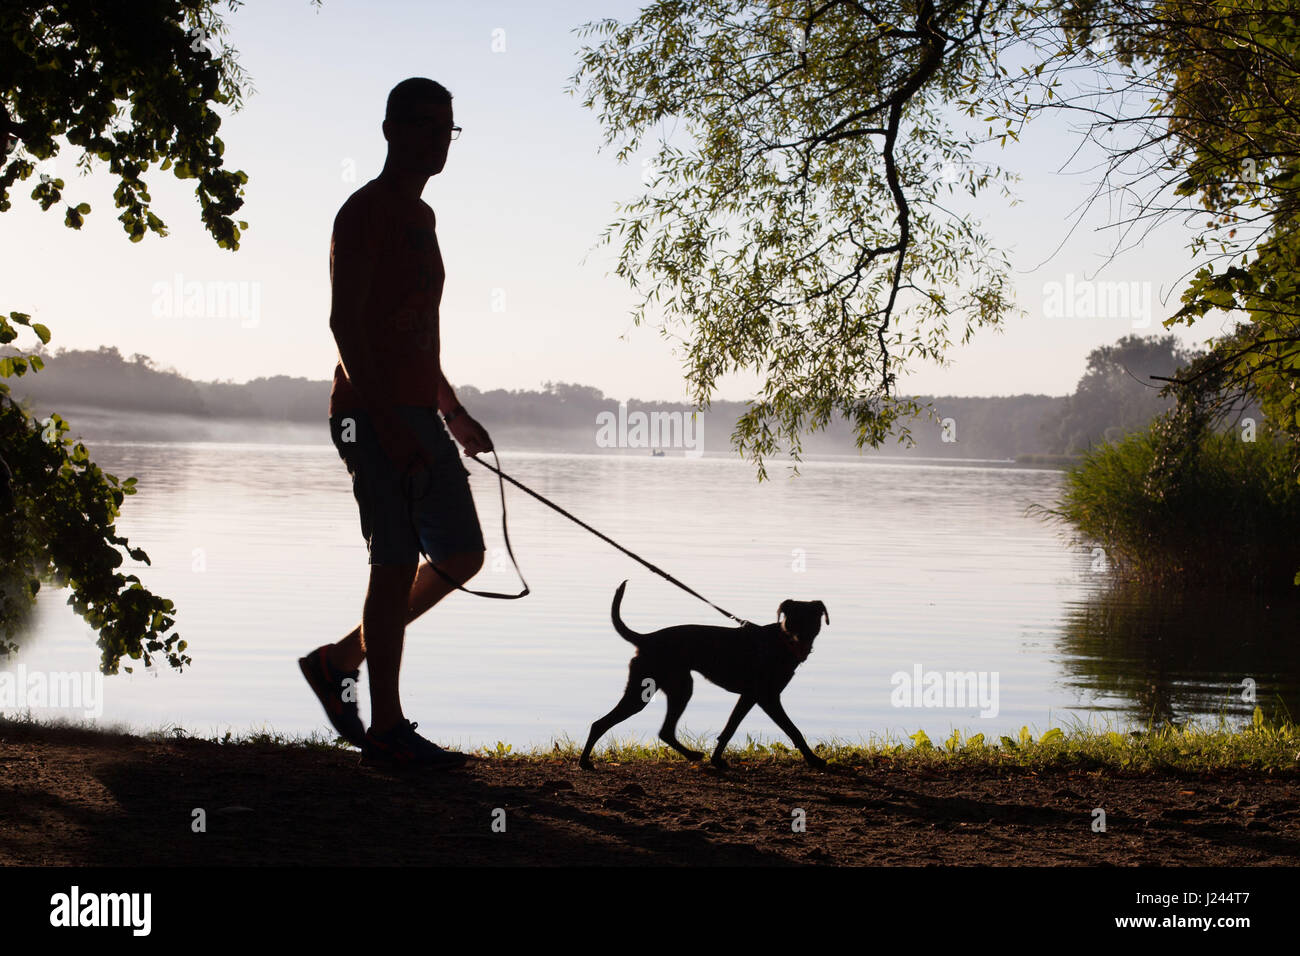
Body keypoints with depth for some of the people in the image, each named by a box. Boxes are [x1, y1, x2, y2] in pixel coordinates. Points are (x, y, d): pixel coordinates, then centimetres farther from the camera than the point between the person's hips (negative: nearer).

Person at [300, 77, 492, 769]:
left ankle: (340, 661, 19)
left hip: (417, 414, 9)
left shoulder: (420, 216, 20)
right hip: (374, 412, -9)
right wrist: (386, 418, -23)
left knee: (461, 556, 10)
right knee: (397, 563, -8)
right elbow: (345, 321, -17)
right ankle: (386, 728, 0)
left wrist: (452, 412, 25)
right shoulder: (366, 211, -8)